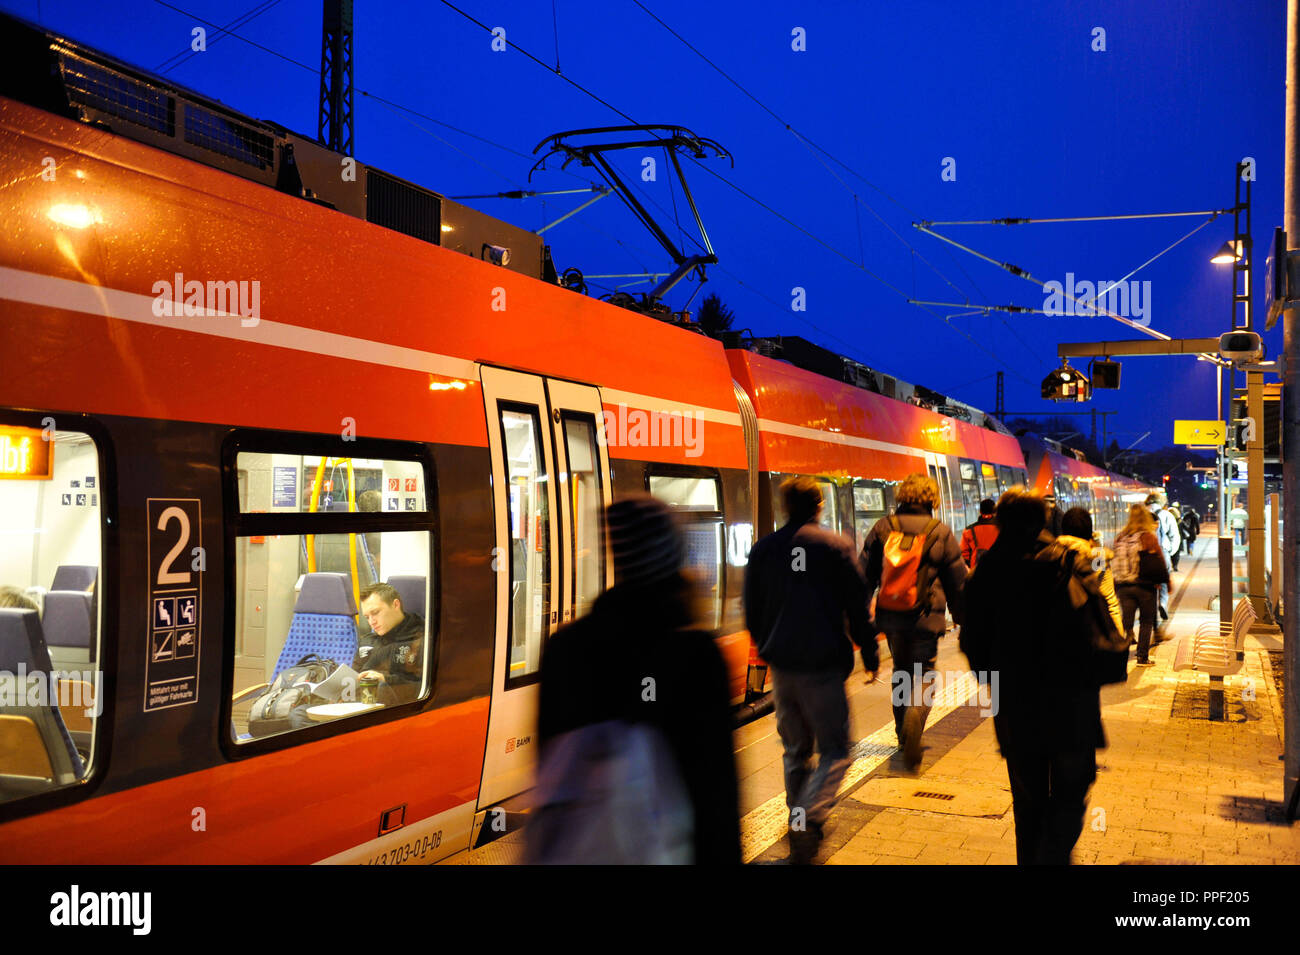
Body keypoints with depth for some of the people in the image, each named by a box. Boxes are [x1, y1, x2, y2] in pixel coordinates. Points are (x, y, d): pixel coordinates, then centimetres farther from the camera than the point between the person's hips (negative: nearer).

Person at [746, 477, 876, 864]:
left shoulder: (763, 549, 5)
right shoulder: (835, 546, -7)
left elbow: (752, 611, 12)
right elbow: (857, 606, -5)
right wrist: (869, 653, 6)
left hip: (781, 666, 5)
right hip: (823, 665, -5)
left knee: (795, 749, 18)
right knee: (834, 751, 1)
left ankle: (800, 828, 24)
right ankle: (809, 819, -20)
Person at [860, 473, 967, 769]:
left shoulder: (882, 528, 2)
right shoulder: (941, 533, -3)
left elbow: (864, 575, 5)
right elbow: (958, 582, 4)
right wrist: (961, 617, 16)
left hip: (891, 616, 3)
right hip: (926, 618, -3)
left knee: (900, 673, 20)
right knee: (922, 675, 4)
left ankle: (903, 734, 27)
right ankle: (914, 718, -24)